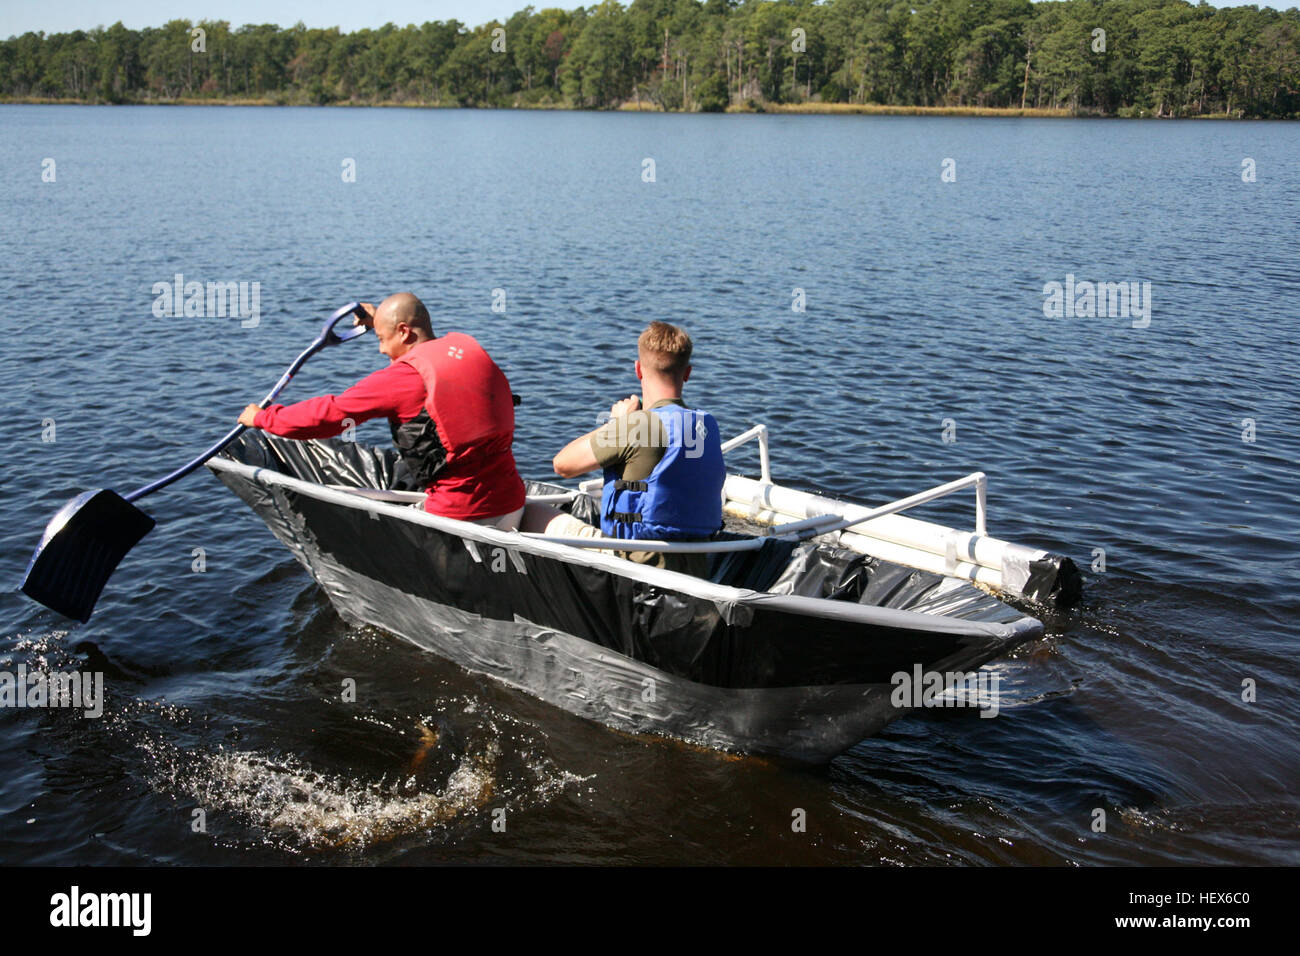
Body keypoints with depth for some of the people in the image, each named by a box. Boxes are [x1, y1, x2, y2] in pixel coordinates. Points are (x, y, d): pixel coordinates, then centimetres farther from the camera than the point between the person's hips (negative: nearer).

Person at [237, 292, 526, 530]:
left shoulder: (400, 378, -11)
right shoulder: (467, 347, 9)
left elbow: (330, 415, -2)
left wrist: (262, 417, 12)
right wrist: (383, 322, 42)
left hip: (459, 514, -7)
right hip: (511, 502, 7)